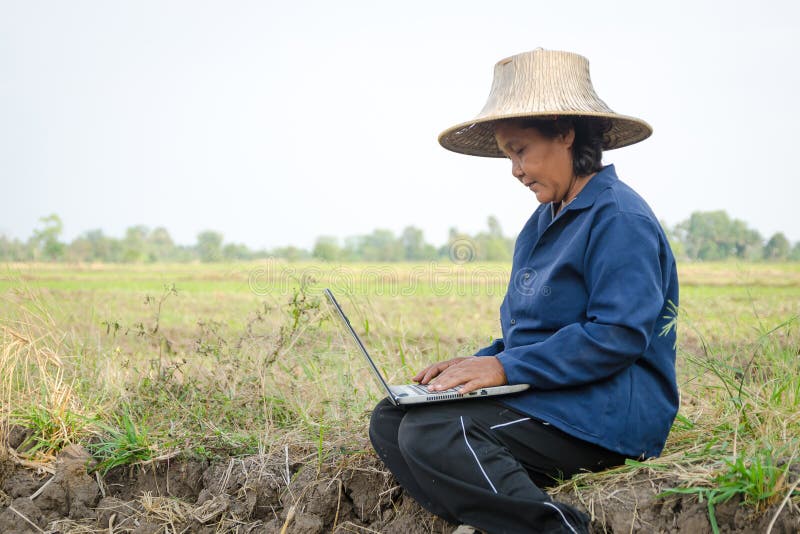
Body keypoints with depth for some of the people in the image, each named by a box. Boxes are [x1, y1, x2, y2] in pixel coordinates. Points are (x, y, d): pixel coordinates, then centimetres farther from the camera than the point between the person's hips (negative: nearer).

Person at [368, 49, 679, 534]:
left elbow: (618, 336, -21)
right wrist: (477, 365, 3)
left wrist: (504, 367, -20)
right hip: (548, 400, 10)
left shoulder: (619, 217, -12)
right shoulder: (544, 222, 18)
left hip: (605, 414, -10)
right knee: (390, 420, -1)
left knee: (433, 434, -26)